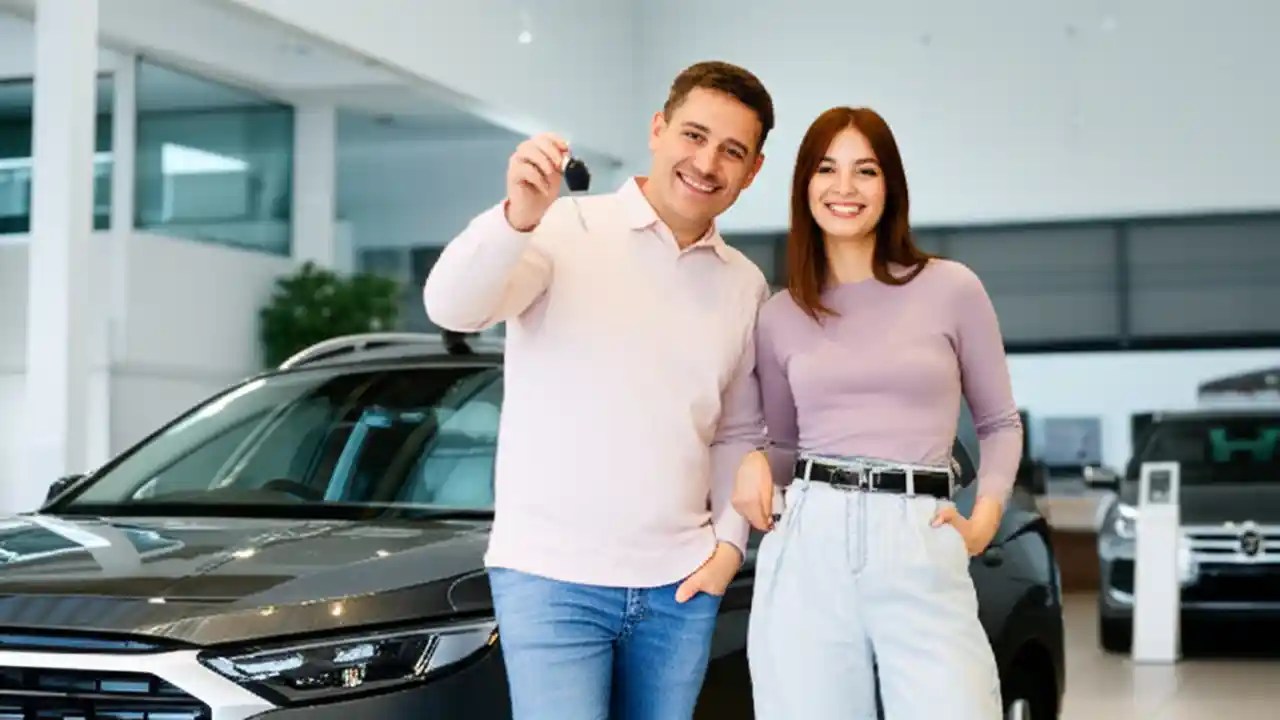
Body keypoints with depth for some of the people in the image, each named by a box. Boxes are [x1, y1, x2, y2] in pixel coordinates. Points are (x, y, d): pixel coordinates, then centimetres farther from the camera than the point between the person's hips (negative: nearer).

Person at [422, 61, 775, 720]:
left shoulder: (745, 285, 10)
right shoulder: (565, 230, -5)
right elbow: (452, 308, -20)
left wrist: (730, 540, 4)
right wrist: (519, 216, -37)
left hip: (679, 586, 5)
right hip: (551, 575, -4)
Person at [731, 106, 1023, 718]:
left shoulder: (951, 288, 5)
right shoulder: (778, 316, 11)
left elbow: (1000, 424, 13)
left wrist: (985, 517, -2)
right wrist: (754, 463, -1)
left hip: (922, 548, -2)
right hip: (809, 545, 2)